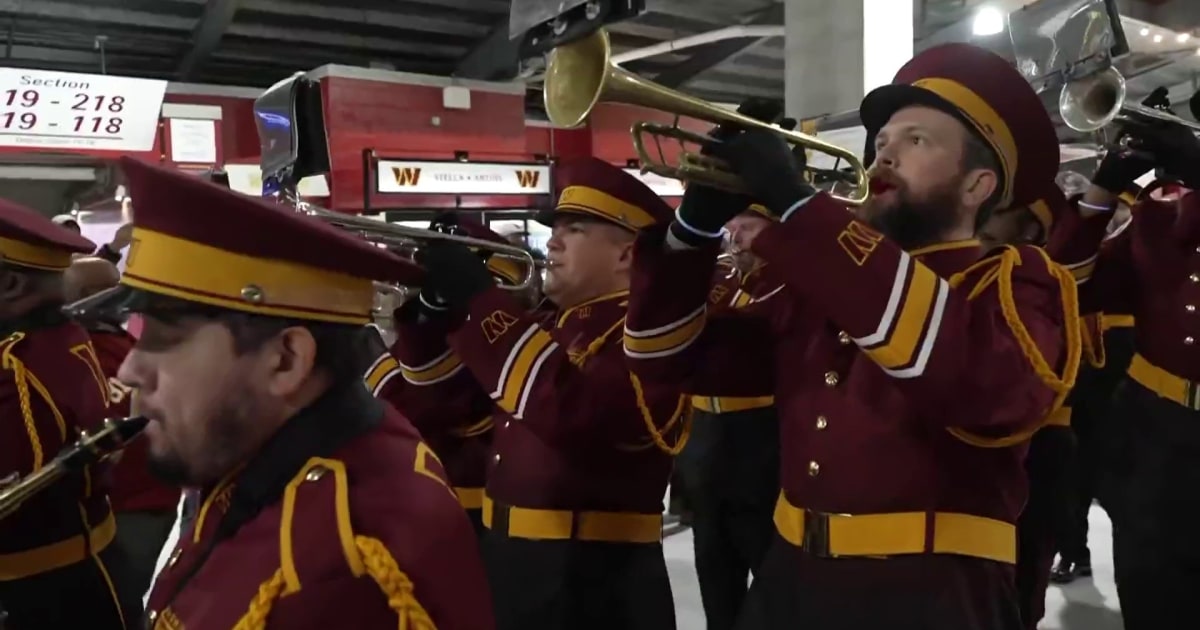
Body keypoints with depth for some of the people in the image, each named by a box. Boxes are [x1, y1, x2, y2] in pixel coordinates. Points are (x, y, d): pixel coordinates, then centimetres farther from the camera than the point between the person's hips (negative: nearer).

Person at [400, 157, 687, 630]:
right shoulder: (551, 324, 12)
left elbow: (572, 412, -34)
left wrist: (479, 299, -27)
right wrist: (433, 310, -2)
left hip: (595, 585, -8)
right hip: (509, 563, 8)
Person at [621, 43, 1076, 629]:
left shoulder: (1021, 281, -4)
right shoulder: (819, 282, 11)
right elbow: (669, 355, 9)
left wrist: (796, 204, -26)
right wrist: (697, 223, -7)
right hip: (789, 583, 5)